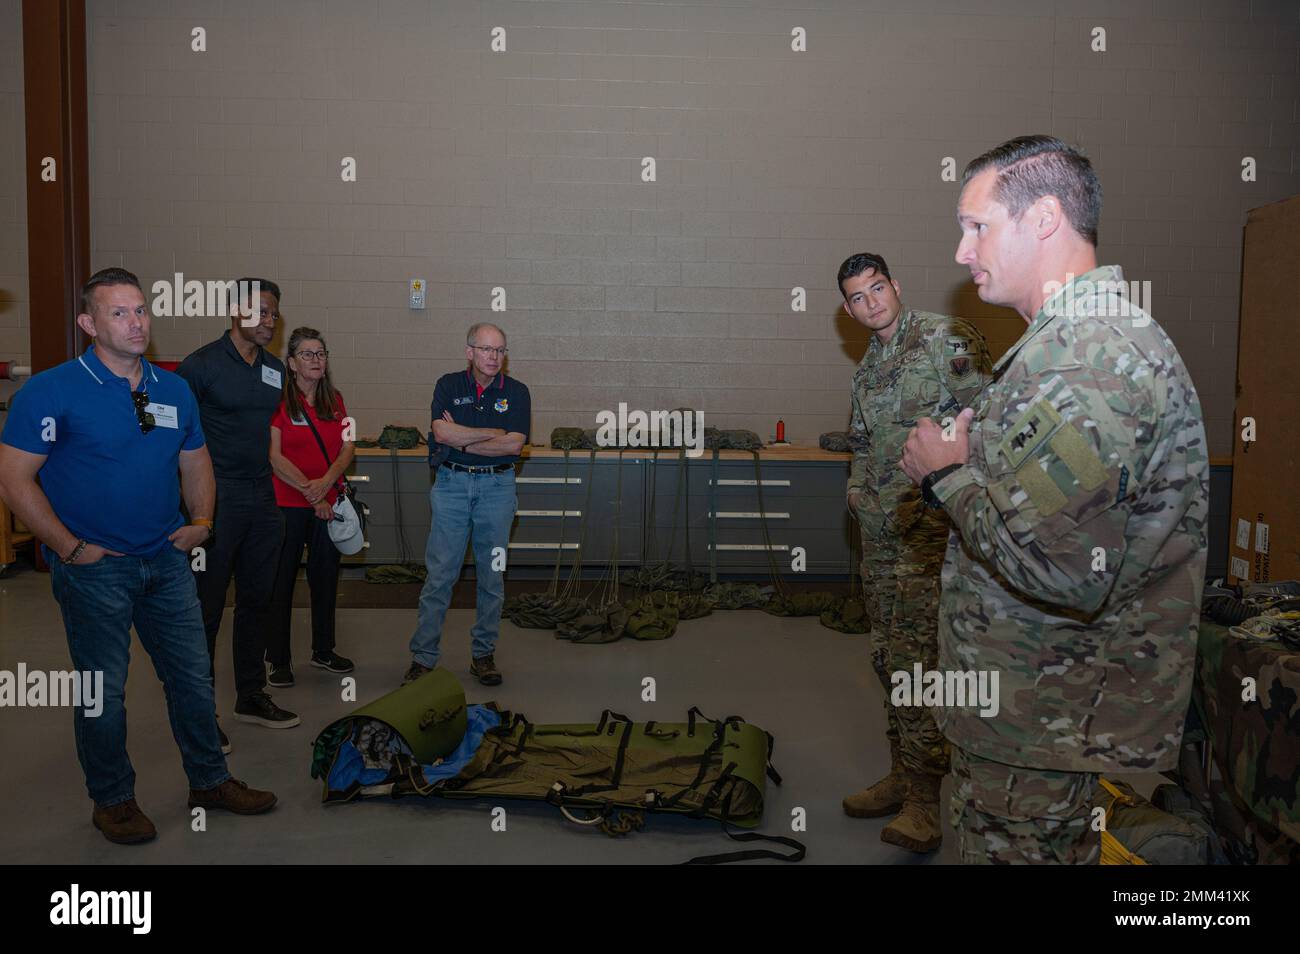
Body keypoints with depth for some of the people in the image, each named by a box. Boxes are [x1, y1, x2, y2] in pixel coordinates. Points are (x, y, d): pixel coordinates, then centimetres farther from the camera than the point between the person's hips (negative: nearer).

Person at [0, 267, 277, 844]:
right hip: (94, 568, -5)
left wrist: (202, 521, 2)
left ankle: (209, 781, 29)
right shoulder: (51, 391, -11)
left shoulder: (174, 390, 6)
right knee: (103, 691, 7)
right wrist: (70, 548, -14)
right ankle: (112, 800, 26)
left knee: (193, 676, 12)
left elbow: (195, 460, 17)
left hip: (166, 560, 5)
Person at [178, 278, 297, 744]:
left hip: (262, 496, 7)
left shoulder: (275, 368, 11)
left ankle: (252, 697, 28)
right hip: (217, 497, -7)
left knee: (256, 601, 14)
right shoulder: (201, 364, -9)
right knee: (206, 608, 1)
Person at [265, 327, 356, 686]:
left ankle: (323, 650, 28)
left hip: (327, 503, 5)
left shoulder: (334, 400, 9)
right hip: (287, 504, -5)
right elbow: (275, 457, -12)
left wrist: (326, 481, -13)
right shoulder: (279, 401, -7)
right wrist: (310, 491, -14)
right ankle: (279, 660, 13)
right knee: (282, 579, 3)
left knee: (326, 575, 14)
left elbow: (347, 448, 4)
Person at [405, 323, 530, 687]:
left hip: (496, 487, 1)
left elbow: (514, 444, -10)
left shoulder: (516, 392, 3)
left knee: (491, 575, 6)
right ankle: (423, 657, 7)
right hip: (451, 484, -1)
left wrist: (462, 440, -7)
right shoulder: (449, 385, 3)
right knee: (439, 574, -1)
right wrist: (493, 433, -9)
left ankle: (483, 654, 19)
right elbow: (442, 432, -12)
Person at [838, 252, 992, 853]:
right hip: (880, 531, 8)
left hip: (930, 527, -8)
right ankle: (901, 776, 26)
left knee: (917, 660, -11)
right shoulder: (867, 369, 18)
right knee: (888, 656, 13)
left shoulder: (944, 338, -5)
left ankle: (923, 804, -3)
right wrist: (856, 486, 11)